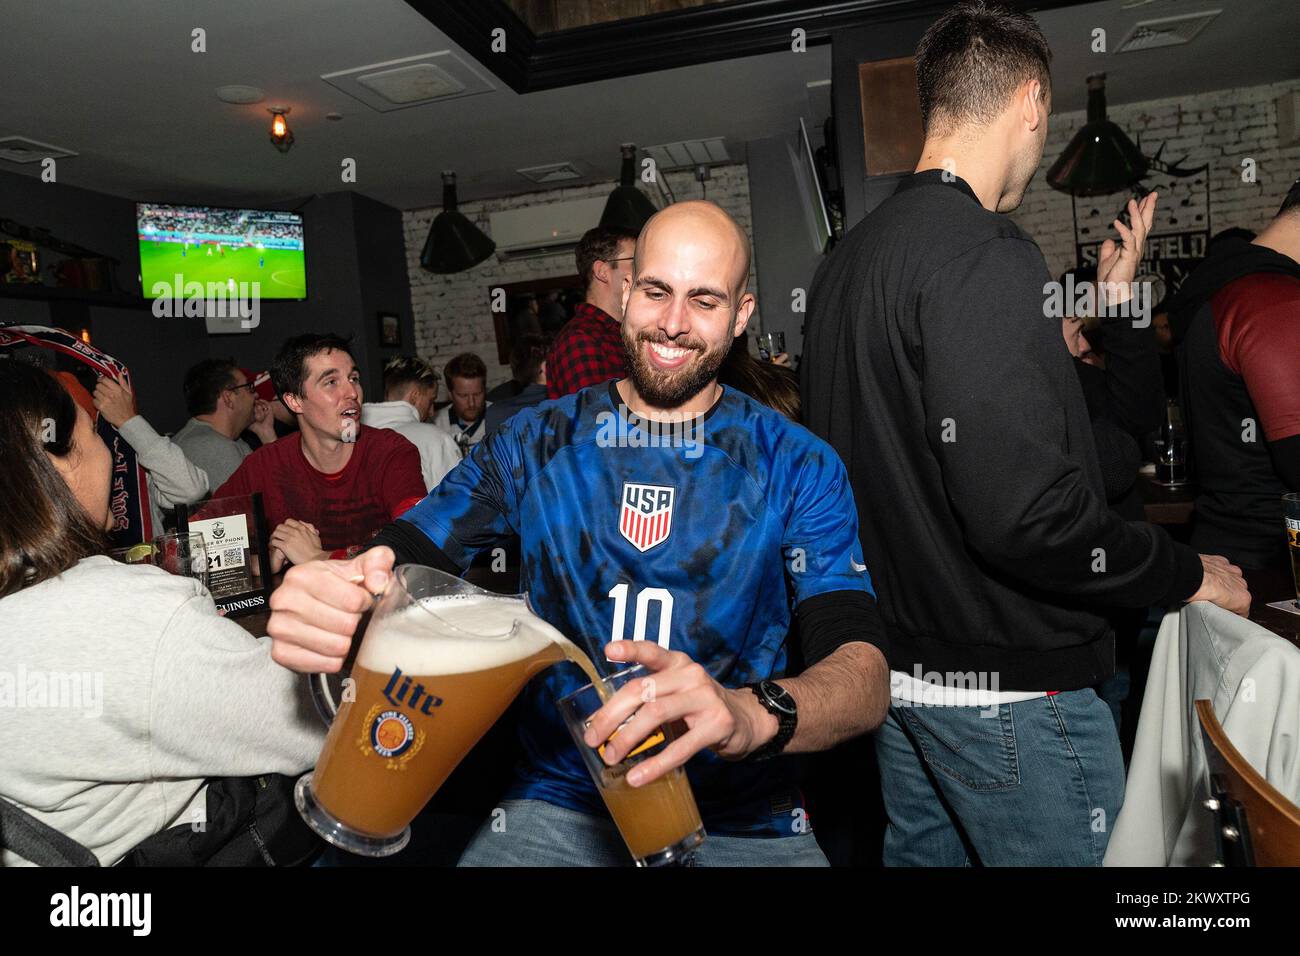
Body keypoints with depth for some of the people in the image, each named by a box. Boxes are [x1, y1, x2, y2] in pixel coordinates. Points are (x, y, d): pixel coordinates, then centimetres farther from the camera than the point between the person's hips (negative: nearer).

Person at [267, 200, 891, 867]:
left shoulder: (798, 467, -6)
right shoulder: (533, 443, 0)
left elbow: (864, 673, -16)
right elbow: (404, 553, -7)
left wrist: (751, 714, -38)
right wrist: (326, 596, -31)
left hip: (744, 826, 1)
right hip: (557, 807, 0)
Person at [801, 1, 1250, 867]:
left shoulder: (847, 260, 8)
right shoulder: (984, 254, -20)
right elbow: (1024, 508, -27)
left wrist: (1101, 308, 20)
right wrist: (1187, 574, -9)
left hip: (899, 665, 9)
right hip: (1010, 686, -9)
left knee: (923, 849, 24)